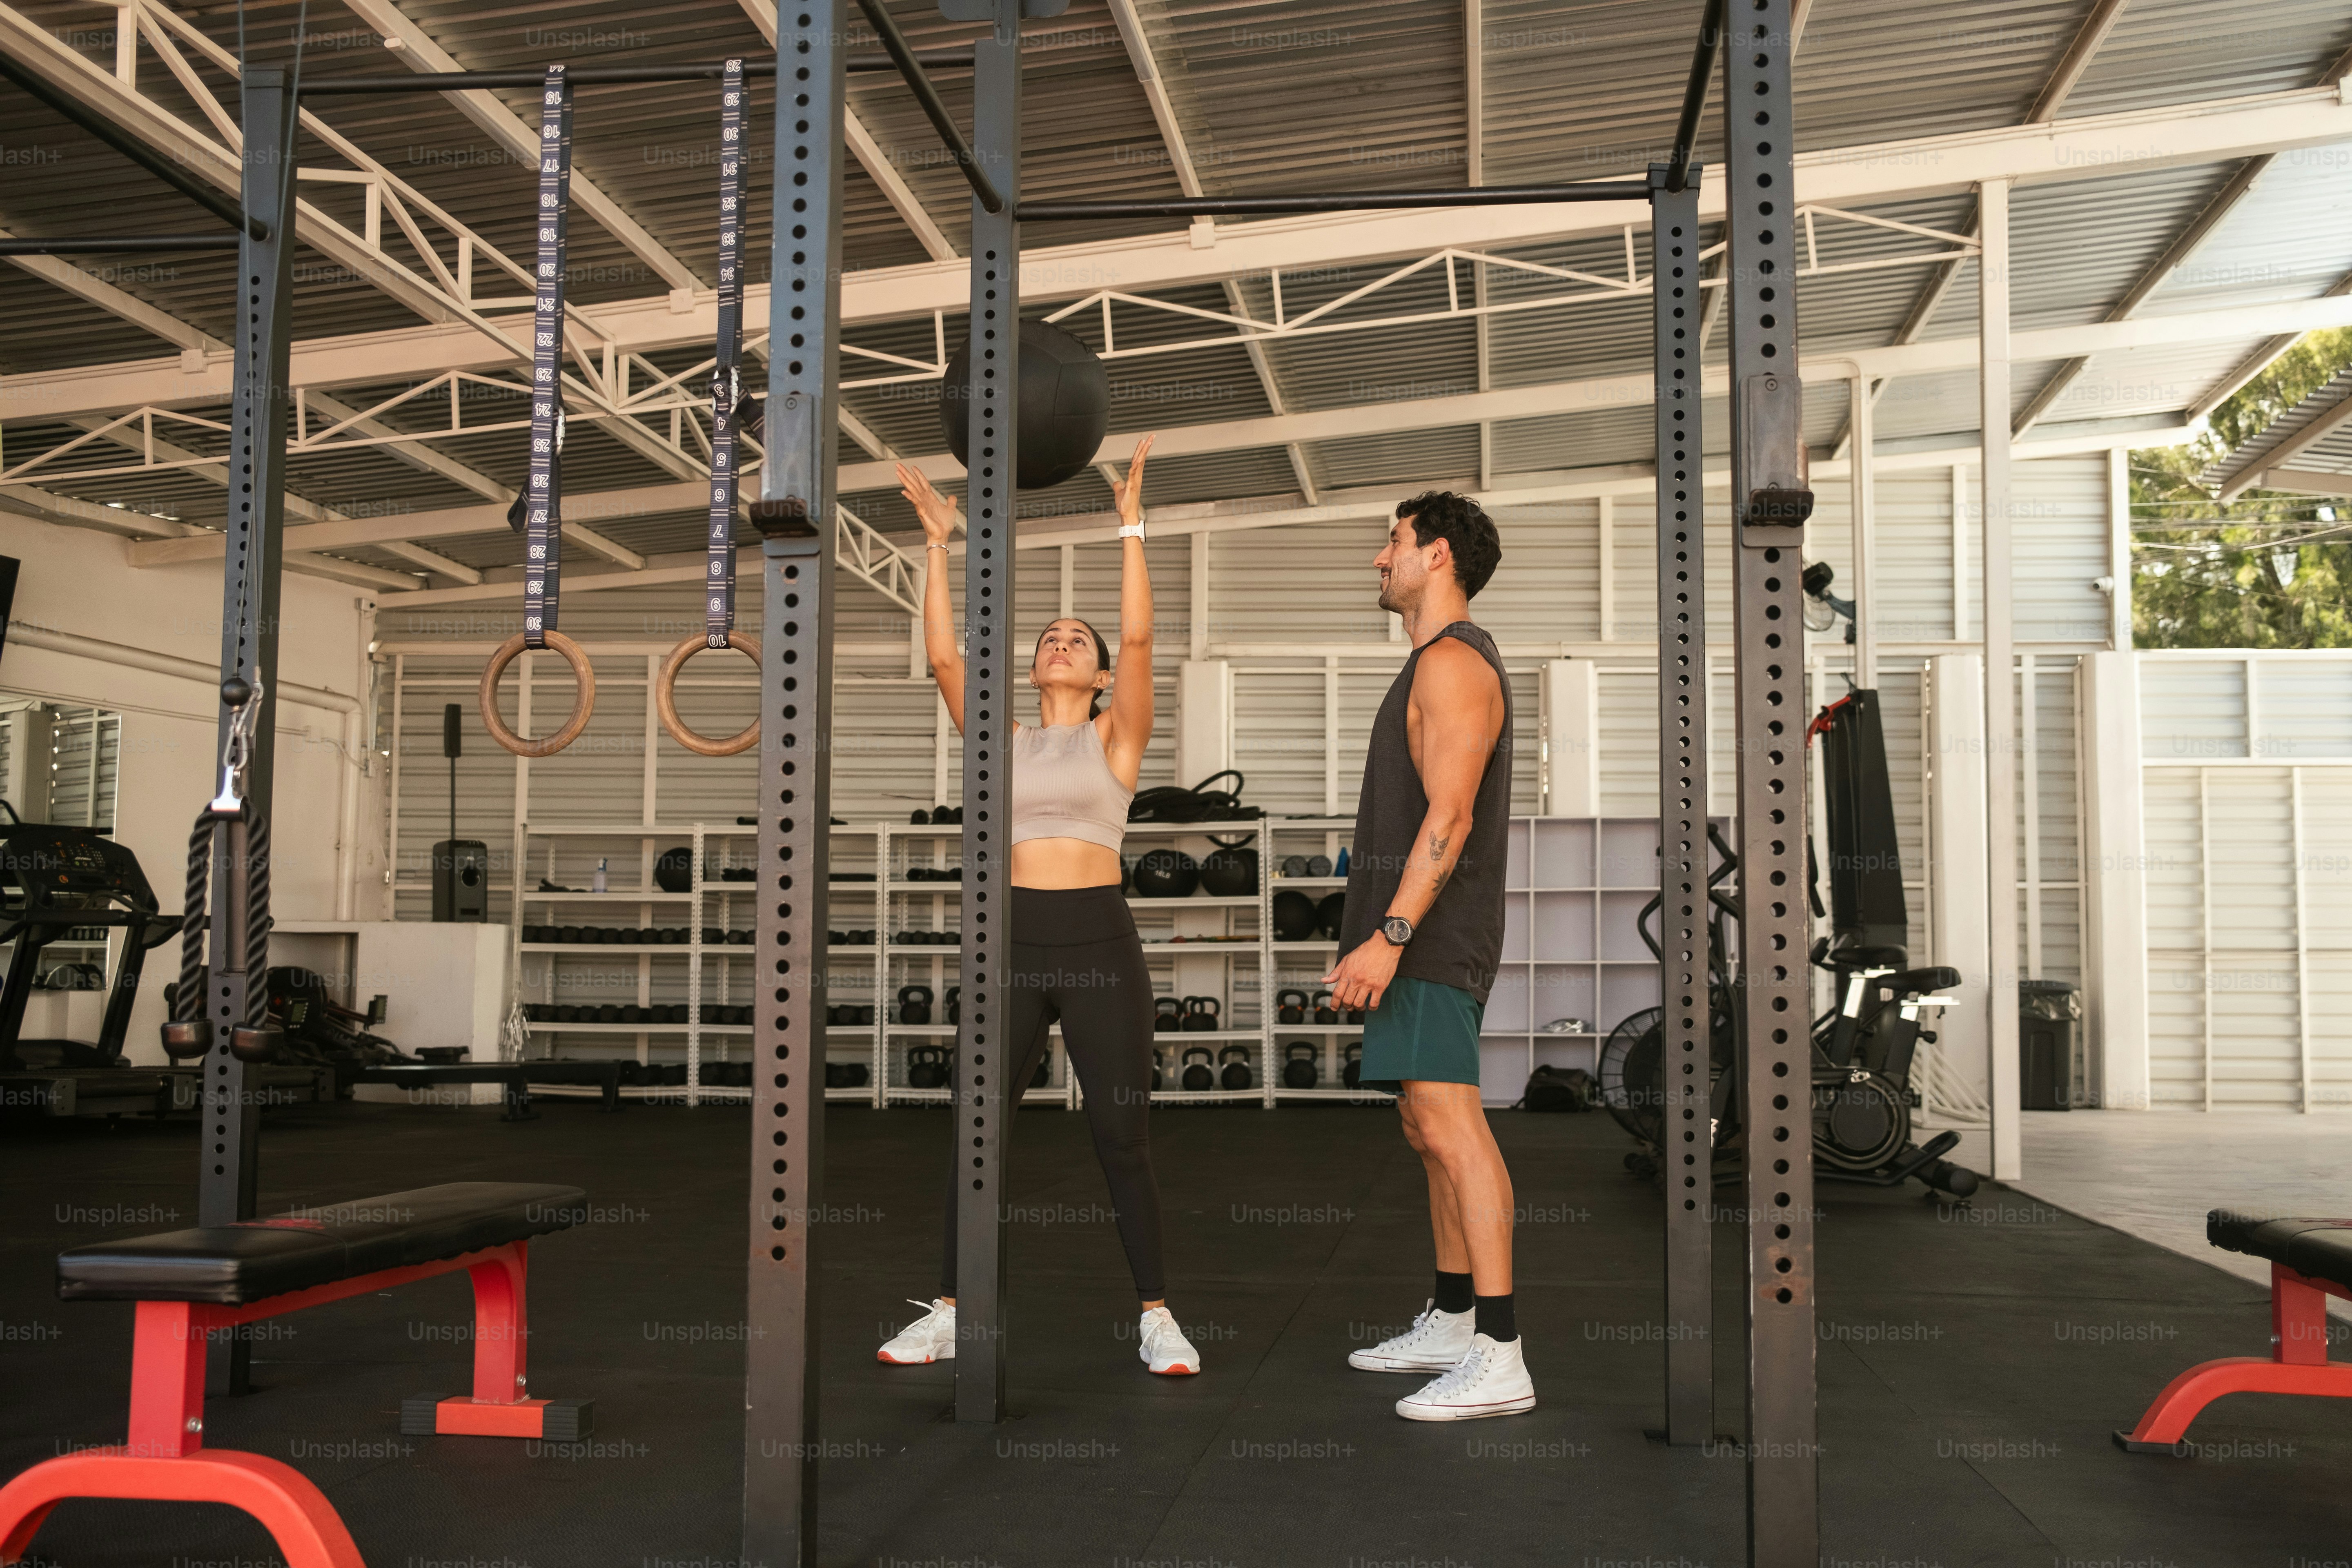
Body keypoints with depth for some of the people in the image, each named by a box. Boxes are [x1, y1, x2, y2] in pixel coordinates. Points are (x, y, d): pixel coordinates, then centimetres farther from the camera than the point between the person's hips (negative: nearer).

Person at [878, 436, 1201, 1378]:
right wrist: (938, 546, 2)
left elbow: (1138, 637, -7)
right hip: (1012, 944, 3)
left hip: (1099, 944, -2)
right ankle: (950, 1314, 14)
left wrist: (1130, 529, -9)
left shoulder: (1114, 738, 5)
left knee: (1122, 1139, 0)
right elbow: (943, 658, 3)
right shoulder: (1004, 742, 12)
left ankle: (1157, 1317, 12)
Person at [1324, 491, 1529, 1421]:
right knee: (1430, 1131, 15)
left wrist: (1389, 934, -27)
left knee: (1449, 1125, -16)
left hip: (1427, 934, -11)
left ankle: (1498, 1360, -17)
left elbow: (1449, 817, -21)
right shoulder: (1439, 666, 21)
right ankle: (1450, 1325, 24)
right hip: (1416, 937, 11)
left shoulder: (1452, 663, -12)